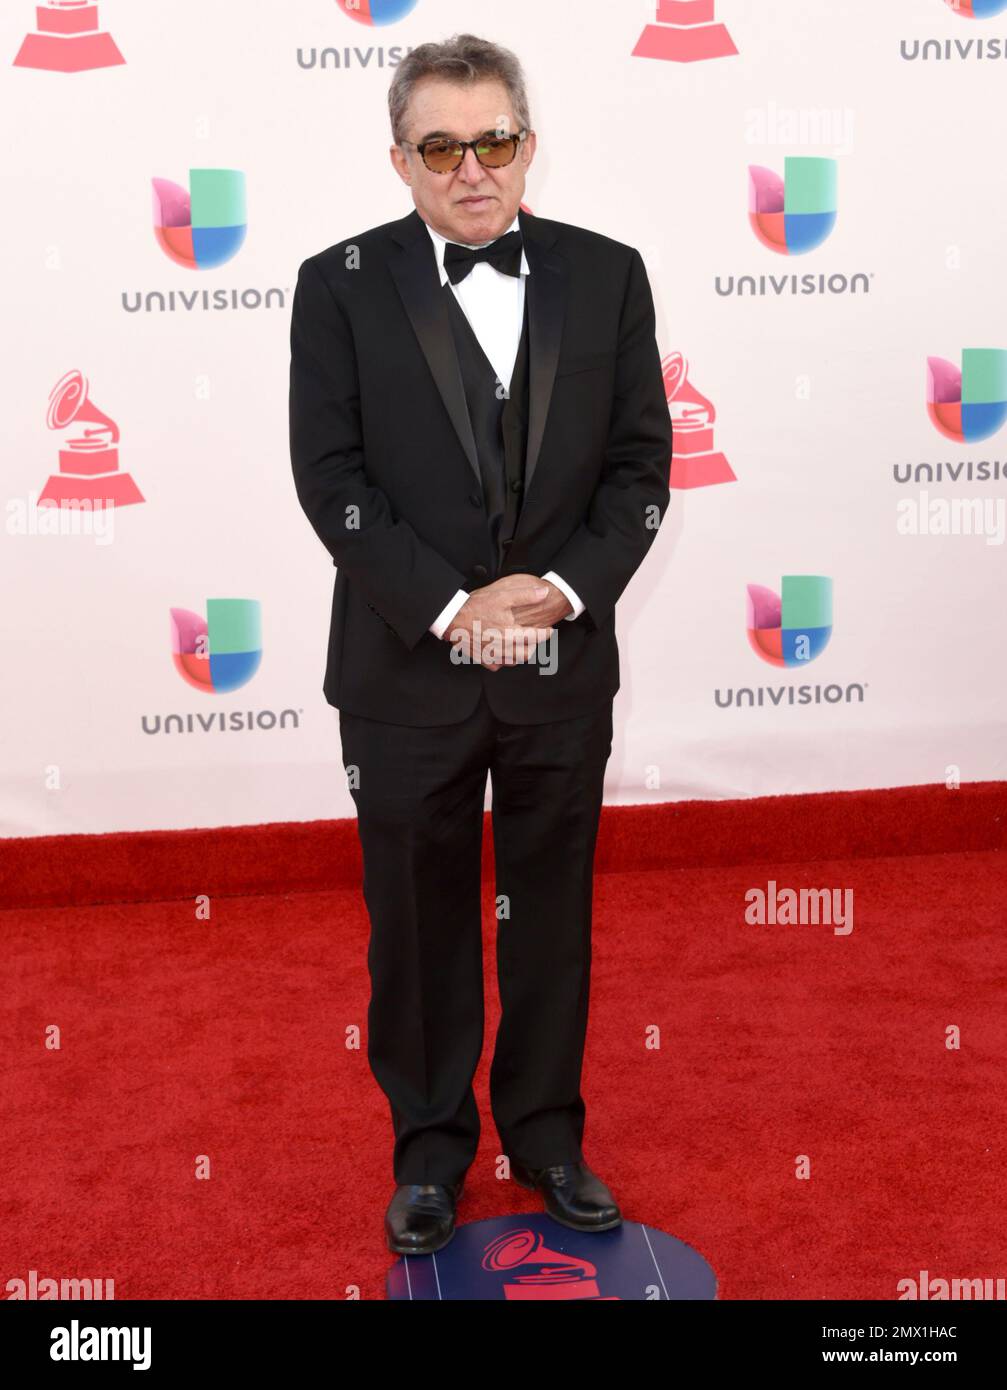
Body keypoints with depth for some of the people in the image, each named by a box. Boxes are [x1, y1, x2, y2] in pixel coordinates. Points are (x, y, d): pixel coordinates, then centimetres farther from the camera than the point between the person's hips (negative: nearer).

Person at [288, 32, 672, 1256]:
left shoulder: (606, 275, 3)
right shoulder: (341, 285, -2)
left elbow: (641, 461, 2)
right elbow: (330, 476, -8)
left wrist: (566, 586, -13)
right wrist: (450, 604, -16)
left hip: (566, 665, 2)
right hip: (406, 672, -1)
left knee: (552, 913, 15)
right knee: (418, 923, 11)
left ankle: (547, 1133, 35)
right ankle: (429, 1148, 32)